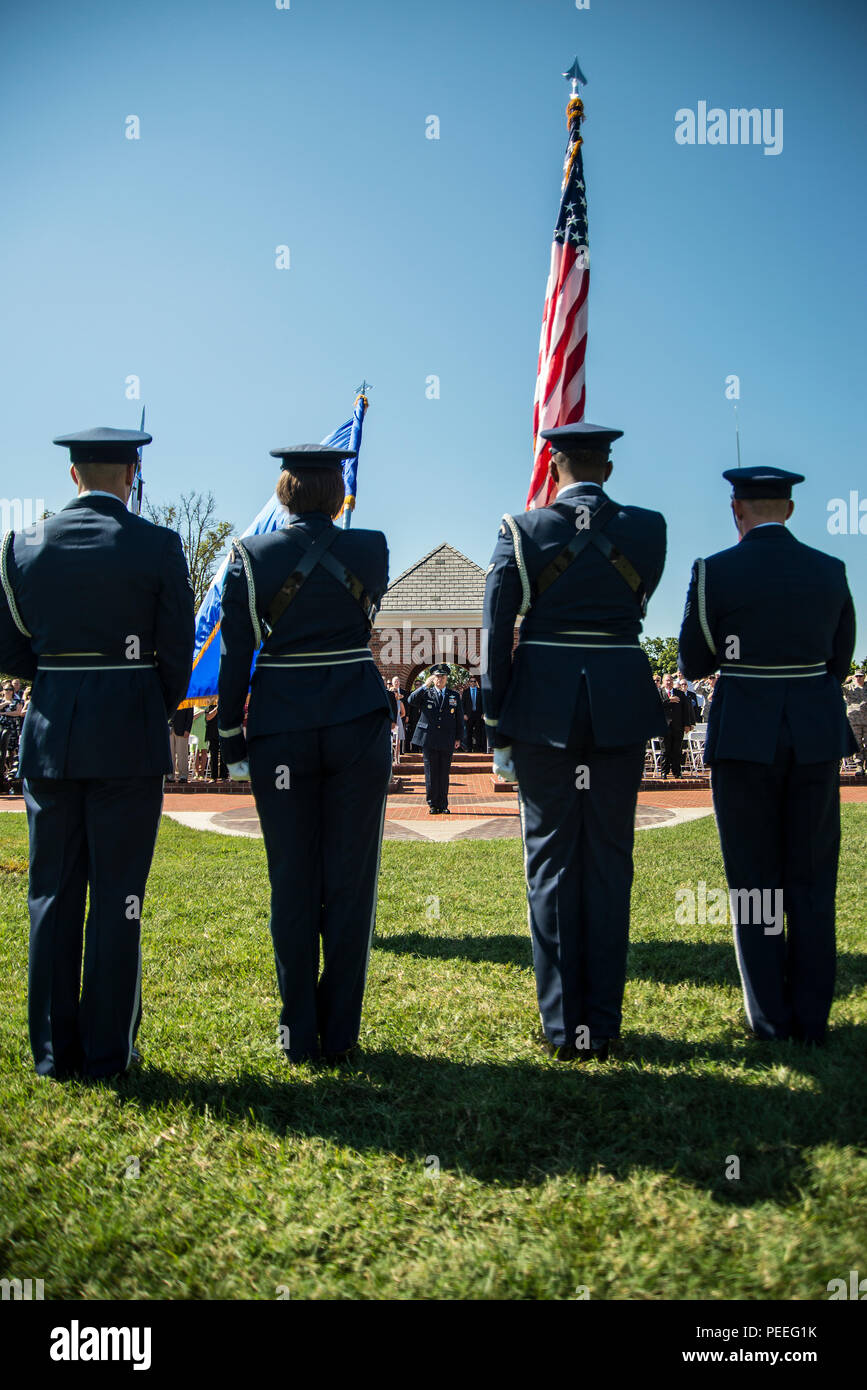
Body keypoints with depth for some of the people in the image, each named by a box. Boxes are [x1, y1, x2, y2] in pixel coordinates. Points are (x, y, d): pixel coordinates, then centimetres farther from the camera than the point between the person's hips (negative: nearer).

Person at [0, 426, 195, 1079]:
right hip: (129, 740, -3)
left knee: (54, 895, 10)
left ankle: (54, 1050, 17)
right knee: (117, 896, 4)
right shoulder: (160, 546, -5)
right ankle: (107, 1050, 11)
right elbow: (177, 654, -2)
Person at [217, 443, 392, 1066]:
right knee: (350, 881, 6)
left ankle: (300, 1035, 15)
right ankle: (340, 1035, 12)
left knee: (293, 885, 8)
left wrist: (232, 736, 7)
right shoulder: (372, 548, -1)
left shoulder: (251, 556, -3)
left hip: (281, 729, 0)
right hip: (359, 724, 0)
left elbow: (235, 655, -2)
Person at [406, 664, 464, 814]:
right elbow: (411, 700, -11)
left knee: (444, 774, 3)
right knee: (431, 774, -1)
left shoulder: (454, 696, 13)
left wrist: (459, 738, 7)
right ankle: (432, 805, 6)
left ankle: (443, 805, 11)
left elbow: (459, 719, 14)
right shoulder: (426, 694, 9)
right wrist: (425, 686, -16)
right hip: (429, 740, -1)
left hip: (447, 742, 1)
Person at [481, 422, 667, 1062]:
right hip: (623, 707, 1)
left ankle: (562, 1026, 11)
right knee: (609, 860, 8)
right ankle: (602, 1022, 14)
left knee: (552, 859, 6)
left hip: (543, 706, -1)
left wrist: (499, 726, 1)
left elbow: (496, 635, -5)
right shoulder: (648, 528, 1)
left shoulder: (522, 531, -3)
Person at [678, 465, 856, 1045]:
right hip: (817, 736, 3)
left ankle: (771, 1019, 12)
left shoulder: (714, 572, -8)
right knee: (812, 882, 11)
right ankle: (813, 1018, 15)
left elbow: (693, 664, -1)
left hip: (744, 737, -2)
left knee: (754, 881, 7)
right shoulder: (830, 571, 2)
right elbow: (840, 659, 11)